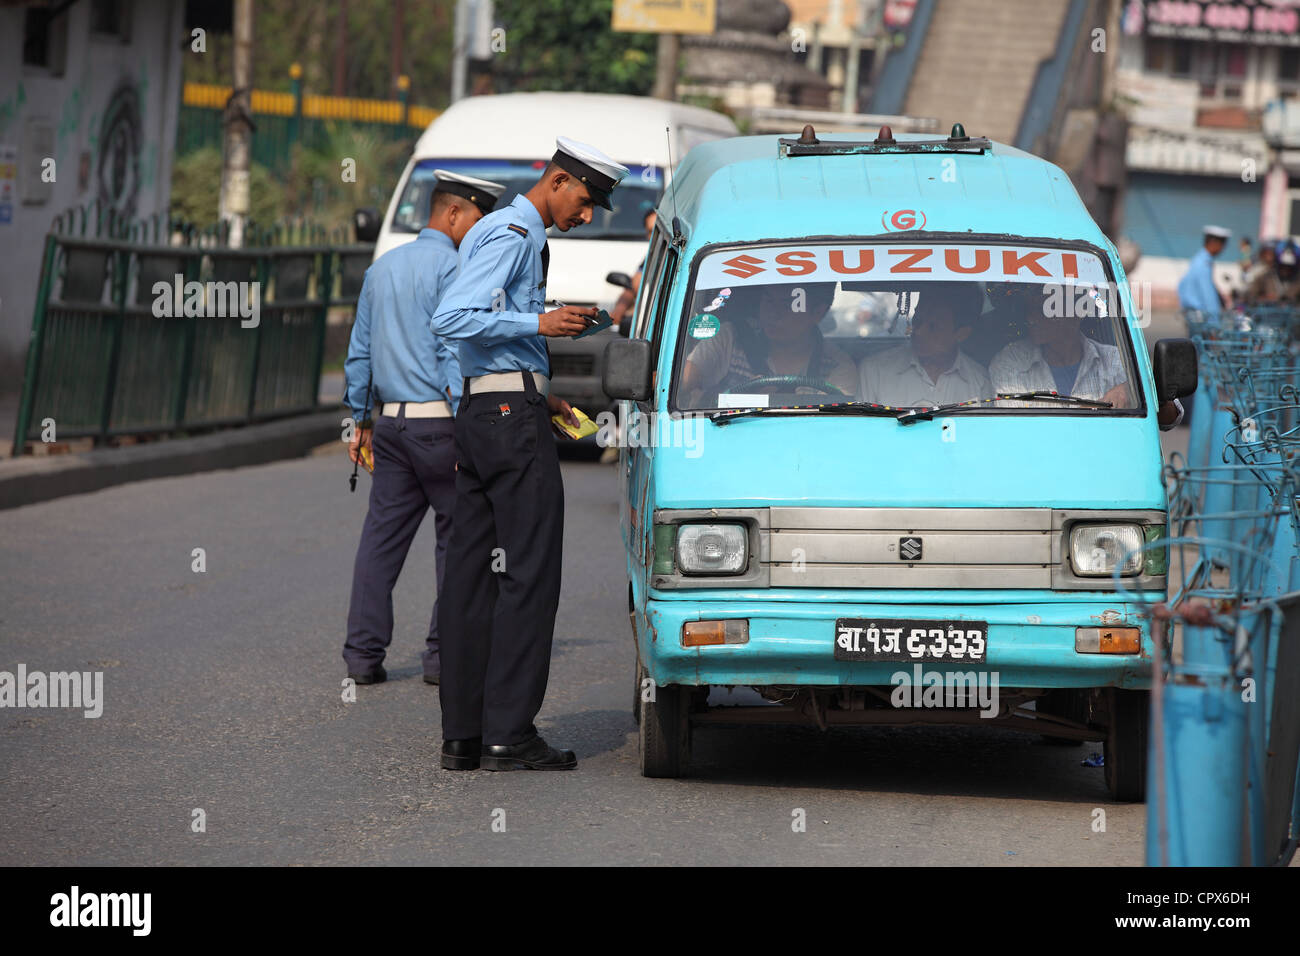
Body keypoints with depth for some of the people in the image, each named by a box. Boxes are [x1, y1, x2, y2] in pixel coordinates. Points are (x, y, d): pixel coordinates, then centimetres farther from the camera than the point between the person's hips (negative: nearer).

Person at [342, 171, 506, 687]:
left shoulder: (382, 267, 16)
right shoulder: (451, 266, -9)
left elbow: (360, 350, 19)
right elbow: (453, 351, -16)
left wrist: (361, 419, 24)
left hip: (390, 421, 7)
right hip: (437, 419, -7)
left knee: (382, 533, 6)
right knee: (457, 535, 2)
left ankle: (363, 652, 3)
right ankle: (444, 653, 1)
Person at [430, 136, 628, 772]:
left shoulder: (495, 232, 22)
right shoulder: (514, 235, -11)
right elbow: (450, 319, -21)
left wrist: (541, 396, 22)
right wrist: (541, 323, -19)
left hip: (476, 410, 10)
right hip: (513, 416, -10)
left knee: (471, 573, 8)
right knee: (529, 574, -8)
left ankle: (462, 733, 9)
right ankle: (508, 736, -9)